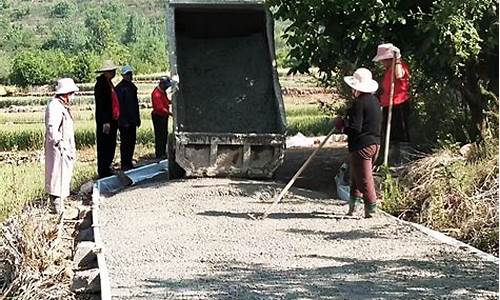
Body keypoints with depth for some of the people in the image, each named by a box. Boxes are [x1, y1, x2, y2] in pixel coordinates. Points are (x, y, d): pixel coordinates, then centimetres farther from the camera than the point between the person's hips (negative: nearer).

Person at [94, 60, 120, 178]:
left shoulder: (109, 83, 16)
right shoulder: (100, 84, -14)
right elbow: (100, 105, -19)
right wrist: (105, 122, -22)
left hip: (112, 120, 10)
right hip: (104, 122, -10)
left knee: (111, 146, 15)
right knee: (104, 148, -3)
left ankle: (107, 170, 25)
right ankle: (103, 172, 2)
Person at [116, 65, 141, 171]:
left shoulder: (132, 86, 14)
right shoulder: (120, 87, -11)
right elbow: (119, 105, -16)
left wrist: (137, 118, 17)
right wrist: (123, 120, -20)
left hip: (132, 119, 8)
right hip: (124, 120, -8)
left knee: (132, 141, 11)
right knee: (125, 142, -3)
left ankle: (129, 162, 20)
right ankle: (125, 165, 2)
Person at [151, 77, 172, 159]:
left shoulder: (163, 91, 9)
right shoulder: (157, 94, -23)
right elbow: (160, 108, -28)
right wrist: (170, 113, -32)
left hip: (164, 116, 10)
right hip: (158, 116, -10)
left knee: (165, 134, 16)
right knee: (159, 135, -4)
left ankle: (163, 153, 26)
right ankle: (159, 155, 2)